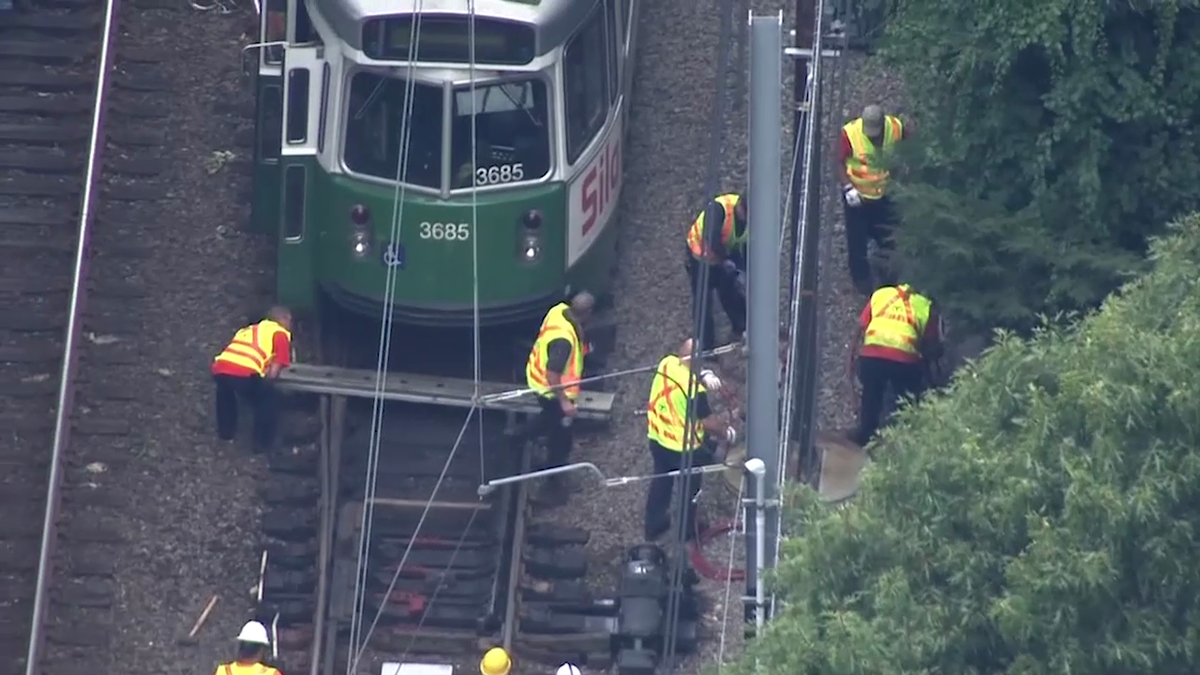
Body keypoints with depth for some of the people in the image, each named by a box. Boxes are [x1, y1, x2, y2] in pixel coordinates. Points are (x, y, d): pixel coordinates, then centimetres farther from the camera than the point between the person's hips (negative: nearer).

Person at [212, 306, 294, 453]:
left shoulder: (248, 330, 37)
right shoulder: (280, 333, 18)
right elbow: (273, 373, 10)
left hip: (220, 368, 6)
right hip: (244, 373, -6)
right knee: (266, 399, 21)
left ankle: (226, 432, 46)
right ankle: (263, 443, 20)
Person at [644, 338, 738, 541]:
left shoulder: (667, 364, -15)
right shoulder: (693, 389, -32)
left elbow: (689, 372, 5)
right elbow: (708, 421, -21)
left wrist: (705, 376, -17)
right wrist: (727, 432, -2)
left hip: (657, 437, 6)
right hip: (683, 445, -6)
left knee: (660, 482, 26)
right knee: (689, 487, 19)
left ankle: (653, 526, 41)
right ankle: (686, 530, 37)